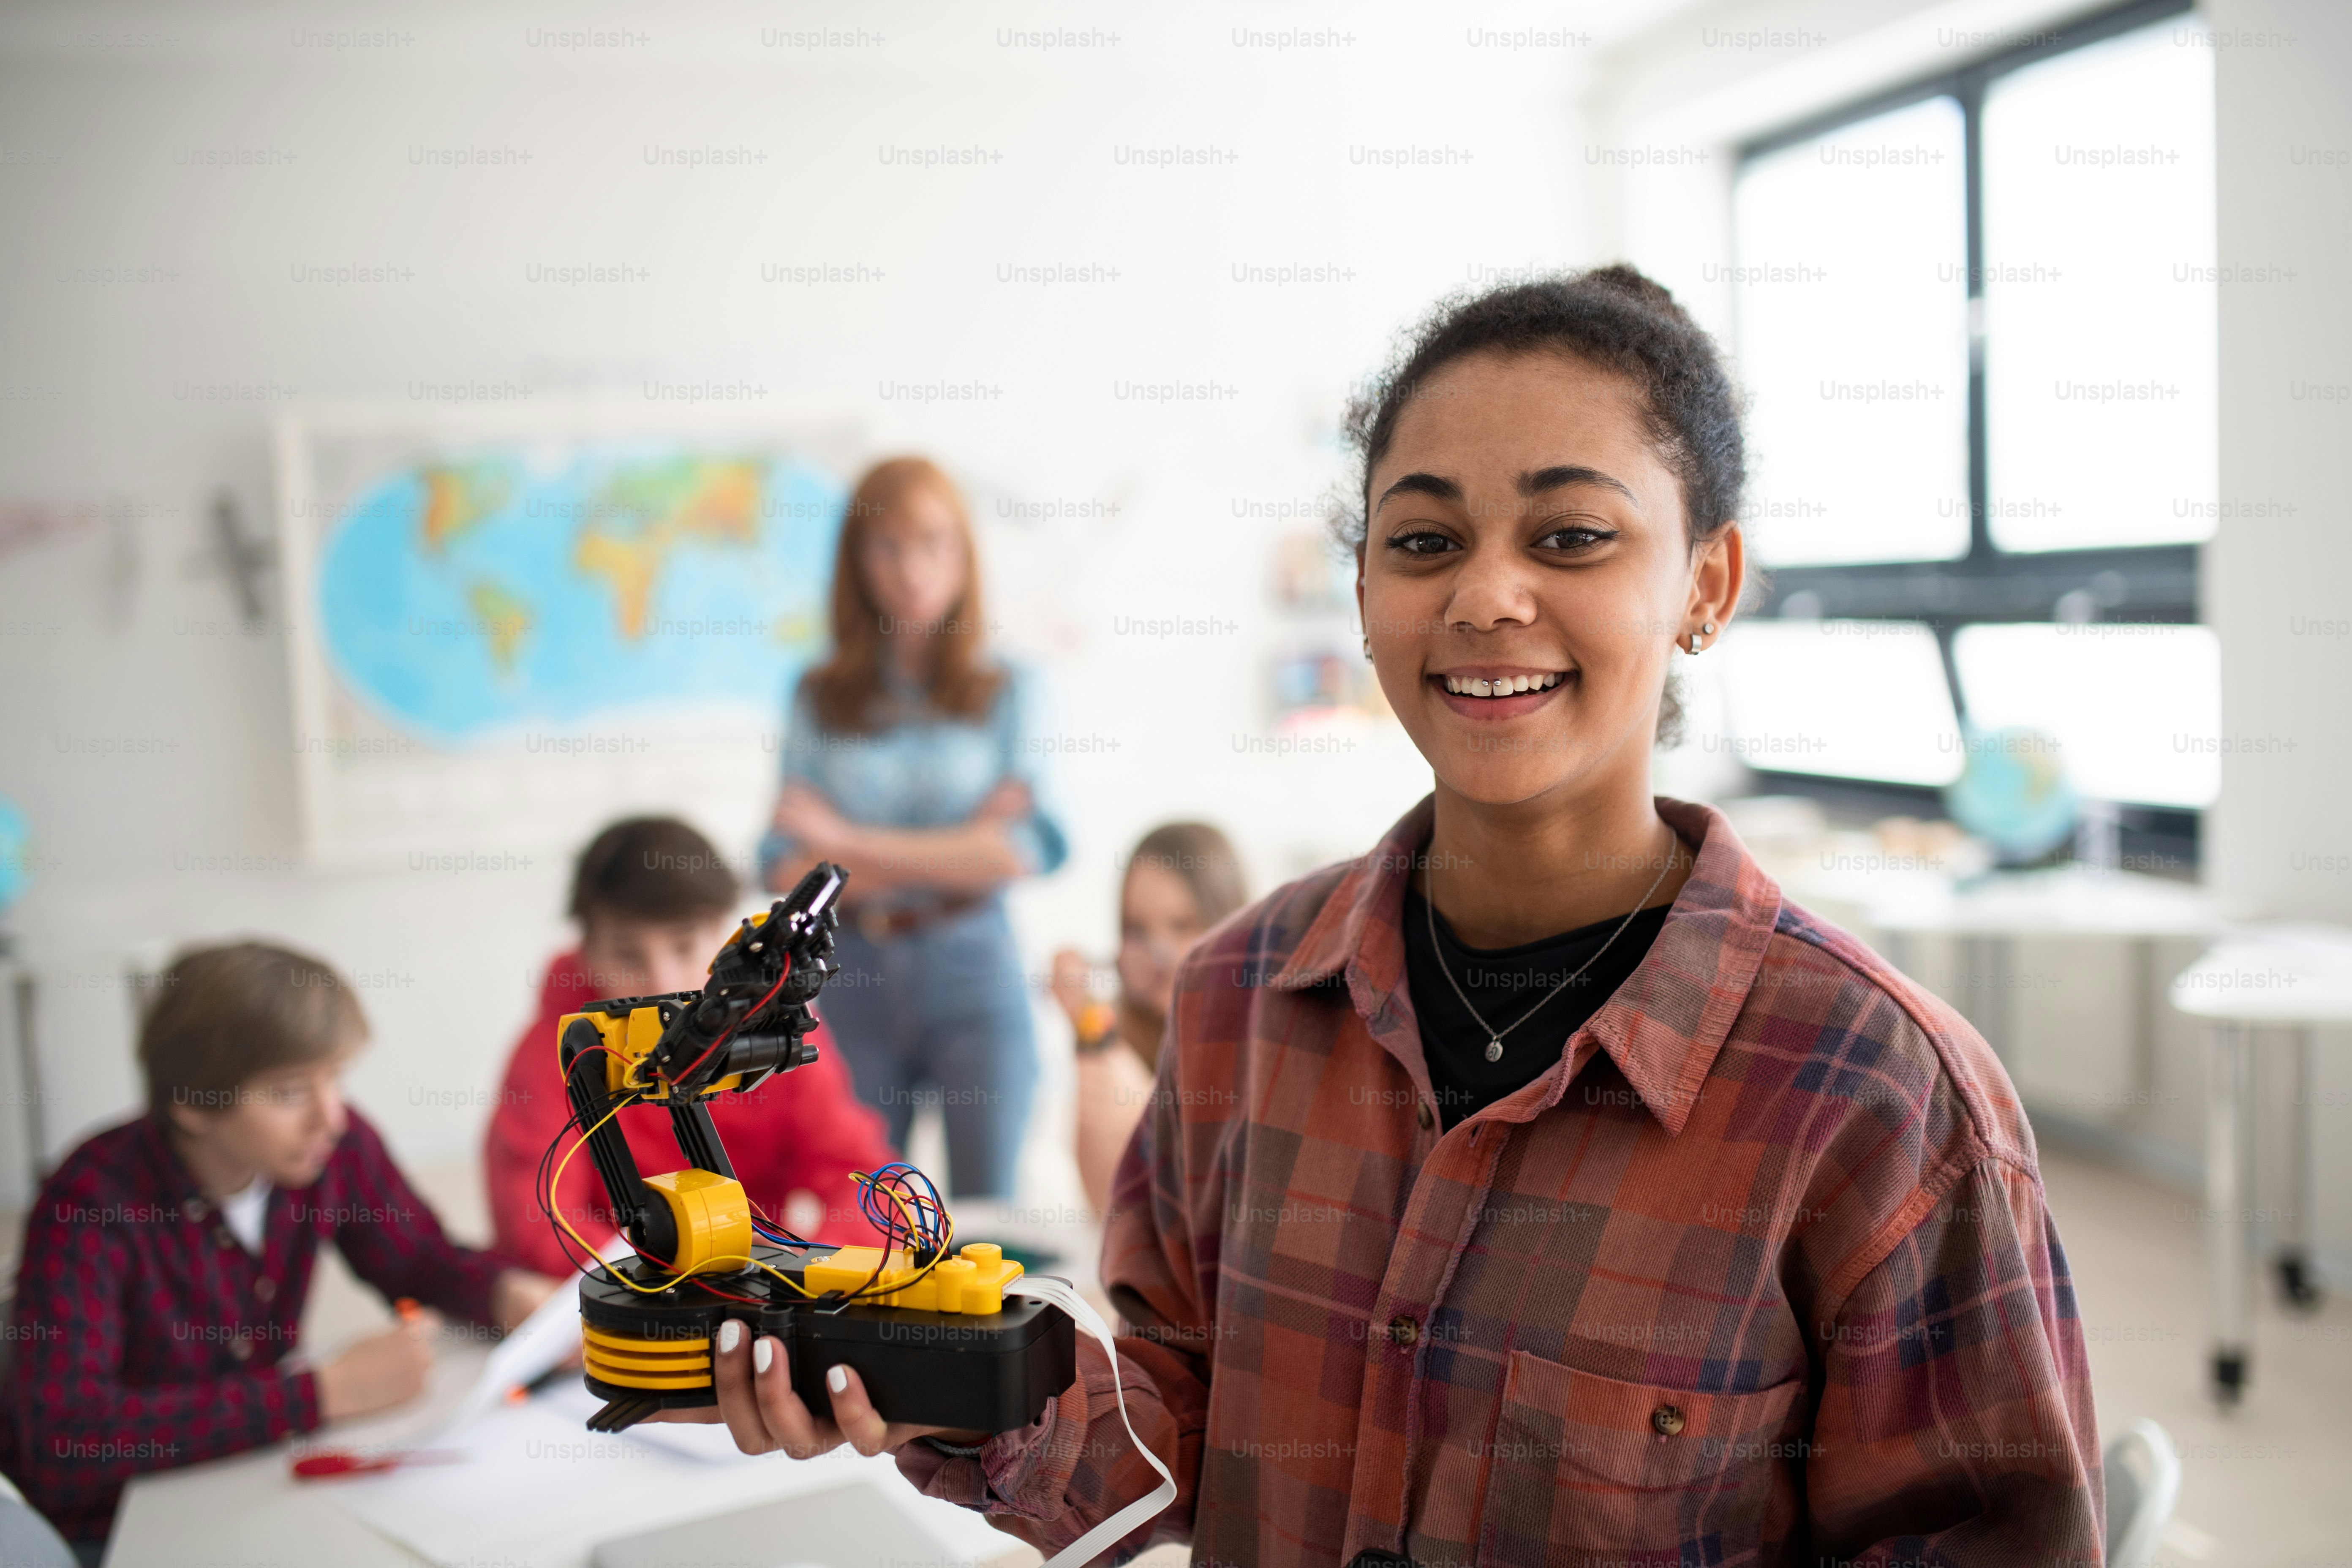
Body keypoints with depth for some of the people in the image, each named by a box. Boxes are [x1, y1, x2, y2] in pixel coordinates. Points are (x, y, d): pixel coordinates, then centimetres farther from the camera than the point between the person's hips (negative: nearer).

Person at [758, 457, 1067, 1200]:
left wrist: (853, 840, -10)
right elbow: (789, 869, -1)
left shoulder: (1006, 691, 3)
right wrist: (952, 855, -13)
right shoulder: (819, 698, 5)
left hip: (973, 972, -1)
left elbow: (1025, 849, -9)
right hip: (853, 978, 1)